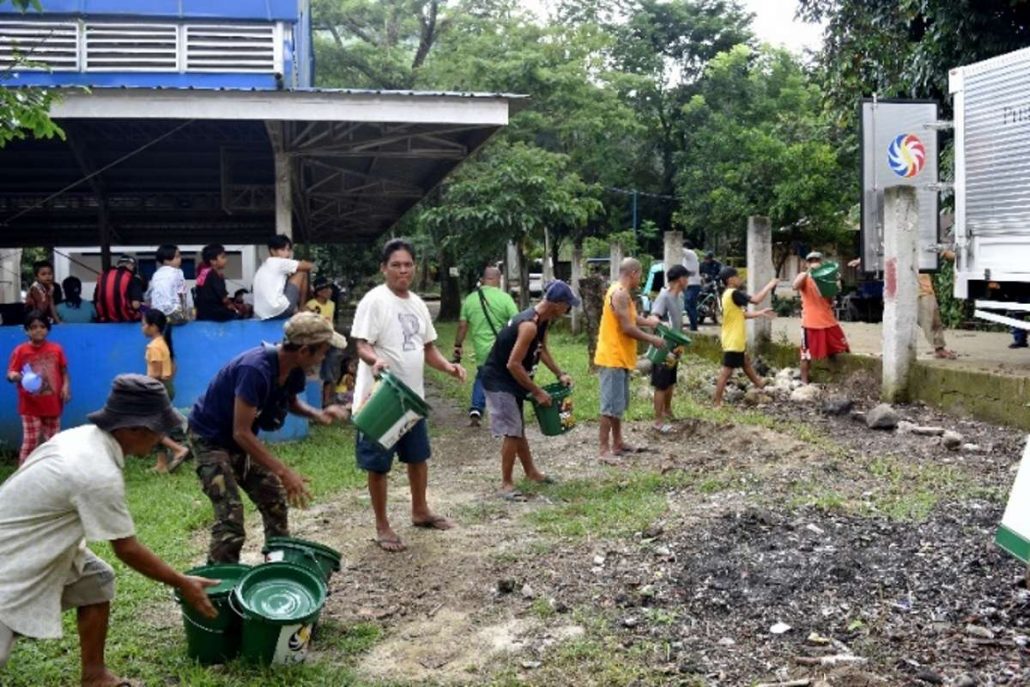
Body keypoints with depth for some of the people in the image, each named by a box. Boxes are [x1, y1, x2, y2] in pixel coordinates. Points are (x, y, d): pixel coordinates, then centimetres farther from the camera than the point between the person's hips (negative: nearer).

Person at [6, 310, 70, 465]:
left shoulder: (56, 349, 1)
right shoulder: (20, 350, -6)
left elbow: (64, 371, 6)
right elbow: (10, 374, -8)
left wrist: (66, 386, -11)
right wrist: (18, 377, -30)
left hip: (53, 404, 3)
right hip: (30, 406, -3)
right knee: (30, 442, -4)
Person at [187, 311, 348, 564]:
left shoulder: (293, 369, -9)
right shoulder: (256, 370, -35)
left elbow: (290, 401, 14)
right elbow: (241, 433, -34)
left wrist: (317, 414, -9)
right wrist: (284, 473, -33)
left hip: (241, 439, 8)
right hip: (210, 438, -8)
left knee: (275, 500, 8)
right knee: (231, 516, -16)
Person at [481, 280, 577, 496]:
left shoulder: (543, 320, 2)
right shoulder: (529, 325, -28)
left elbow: (541, 350, 20)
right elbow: (513, 364, -29)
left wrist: (559, 374, 10)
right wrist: (537, 392, -22)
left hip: (510, 380, 10)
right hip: (498, 381, -10)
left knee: (518, 429, 19)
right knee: (512, 432, -8)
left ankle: (531, 472, 32)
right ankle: (506, 484, 2)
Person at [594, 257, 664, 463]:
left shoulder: (622, 293, 14)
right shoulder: (620, 293, -19)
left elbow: (631, 318, 24)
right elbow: (627, 328, -21)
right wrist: (652, 339, -11)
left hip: (620, 357, 11)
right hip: (613, 358, -11)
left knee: (619, 404, 17)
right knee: (611, 405, -8)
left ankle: (617, 443, 26)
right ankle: (605, 449, -5)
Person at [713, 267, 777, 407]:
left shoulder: (730, 294, 12)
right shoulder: (733, 293, -20)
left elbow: (742, 314, 17)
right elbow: (756, 300, -25)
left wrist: (761, 313, 13)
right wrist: (770, 285, -13)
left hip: (736, 340, 11)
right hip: (733, 341, -11)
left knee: (746, 363, 26)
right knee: (727, 371, -5)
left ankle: (760, 385, 44)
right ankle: (718, 403, -1)